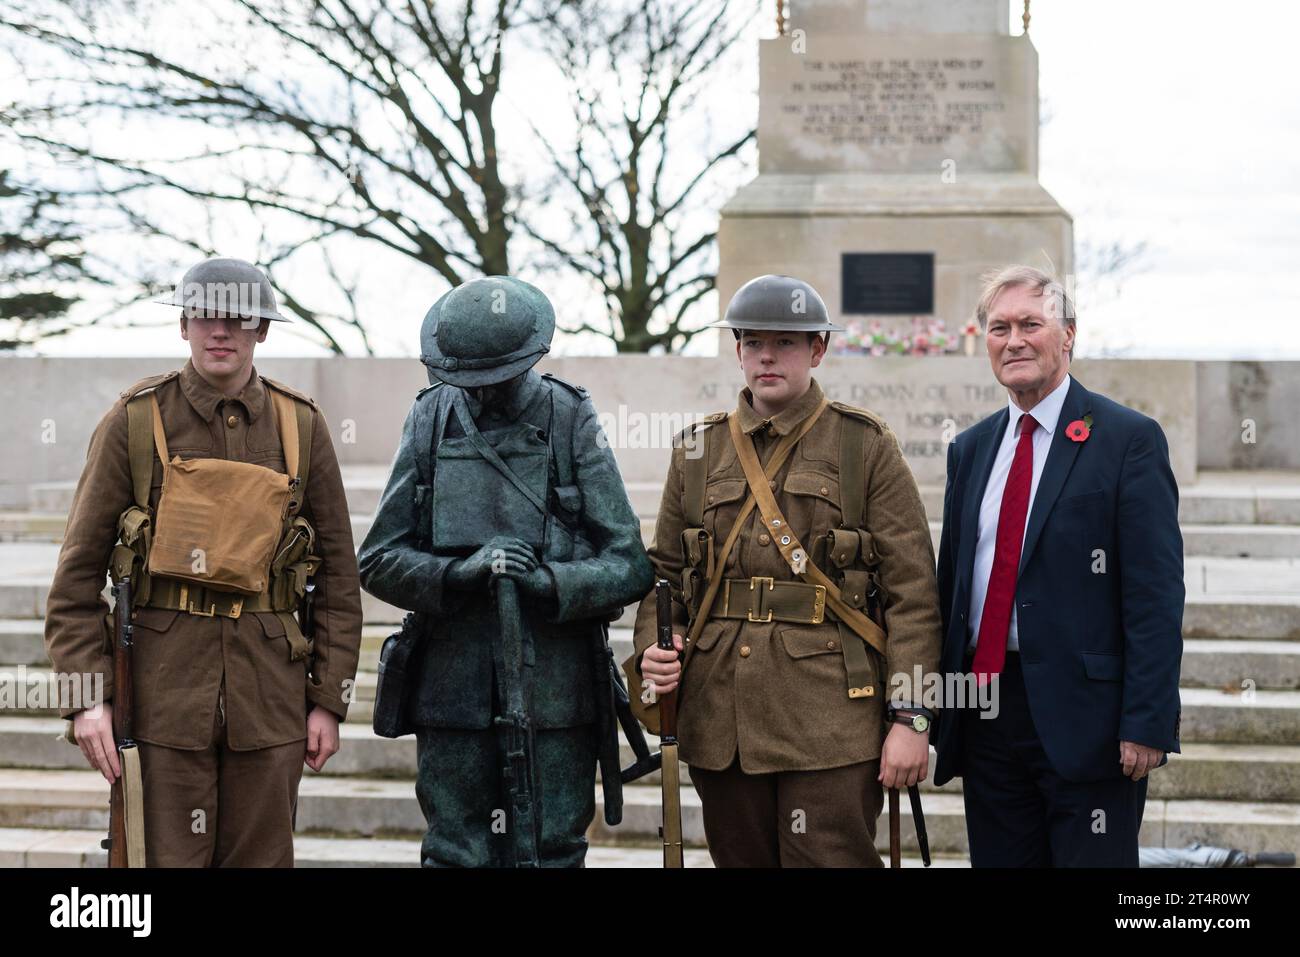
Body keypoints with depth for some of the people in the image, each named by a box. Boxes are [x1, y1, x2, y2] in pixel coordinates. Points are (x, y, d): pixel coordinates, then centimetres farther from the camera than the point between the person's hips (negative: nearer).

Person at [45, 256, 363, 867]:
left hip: (269, 688, 2)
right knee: (166, 859, 0)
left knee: (262, 859, 8)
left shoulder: (301, 426, 5)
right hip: (163, 690, -2)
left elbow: (338, 573, 8)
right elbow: (78, 570, 0)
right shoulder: (134, 421, -1)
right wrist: (86, 695, -8)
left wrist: (329, 700, 3)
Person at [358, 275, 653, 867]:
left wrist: (550, 584, -20)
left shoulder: (572, 423, 0)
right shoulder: (431, 423, 5)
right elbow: (380, 561, 3)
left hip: (555, 697, -1)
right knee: (456, 855, 6)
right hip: (453, 688, 1)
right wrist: (460, 572, -14)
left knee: (550, 855, 3)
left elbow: (628, 565, -3)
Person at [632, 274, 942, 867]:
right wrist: (651, 650, -3)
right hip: (719, 724, 4)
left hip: (832, 724, -4)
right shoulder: (697, 451, 13)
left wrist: (910, 717, -9)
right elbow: (665, 571, 18)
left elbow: (912, 591, -2)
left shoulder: (867, 447, 2)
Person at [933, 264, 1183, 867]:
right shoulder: (970, 450, 14)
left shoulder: (1129, 440, -5)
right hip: (986, 718, 6)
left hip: (1083, 718, -5)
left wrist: (1146, 724, -16)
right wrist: (939, 711, 10)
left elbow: (1156, 594, -10)